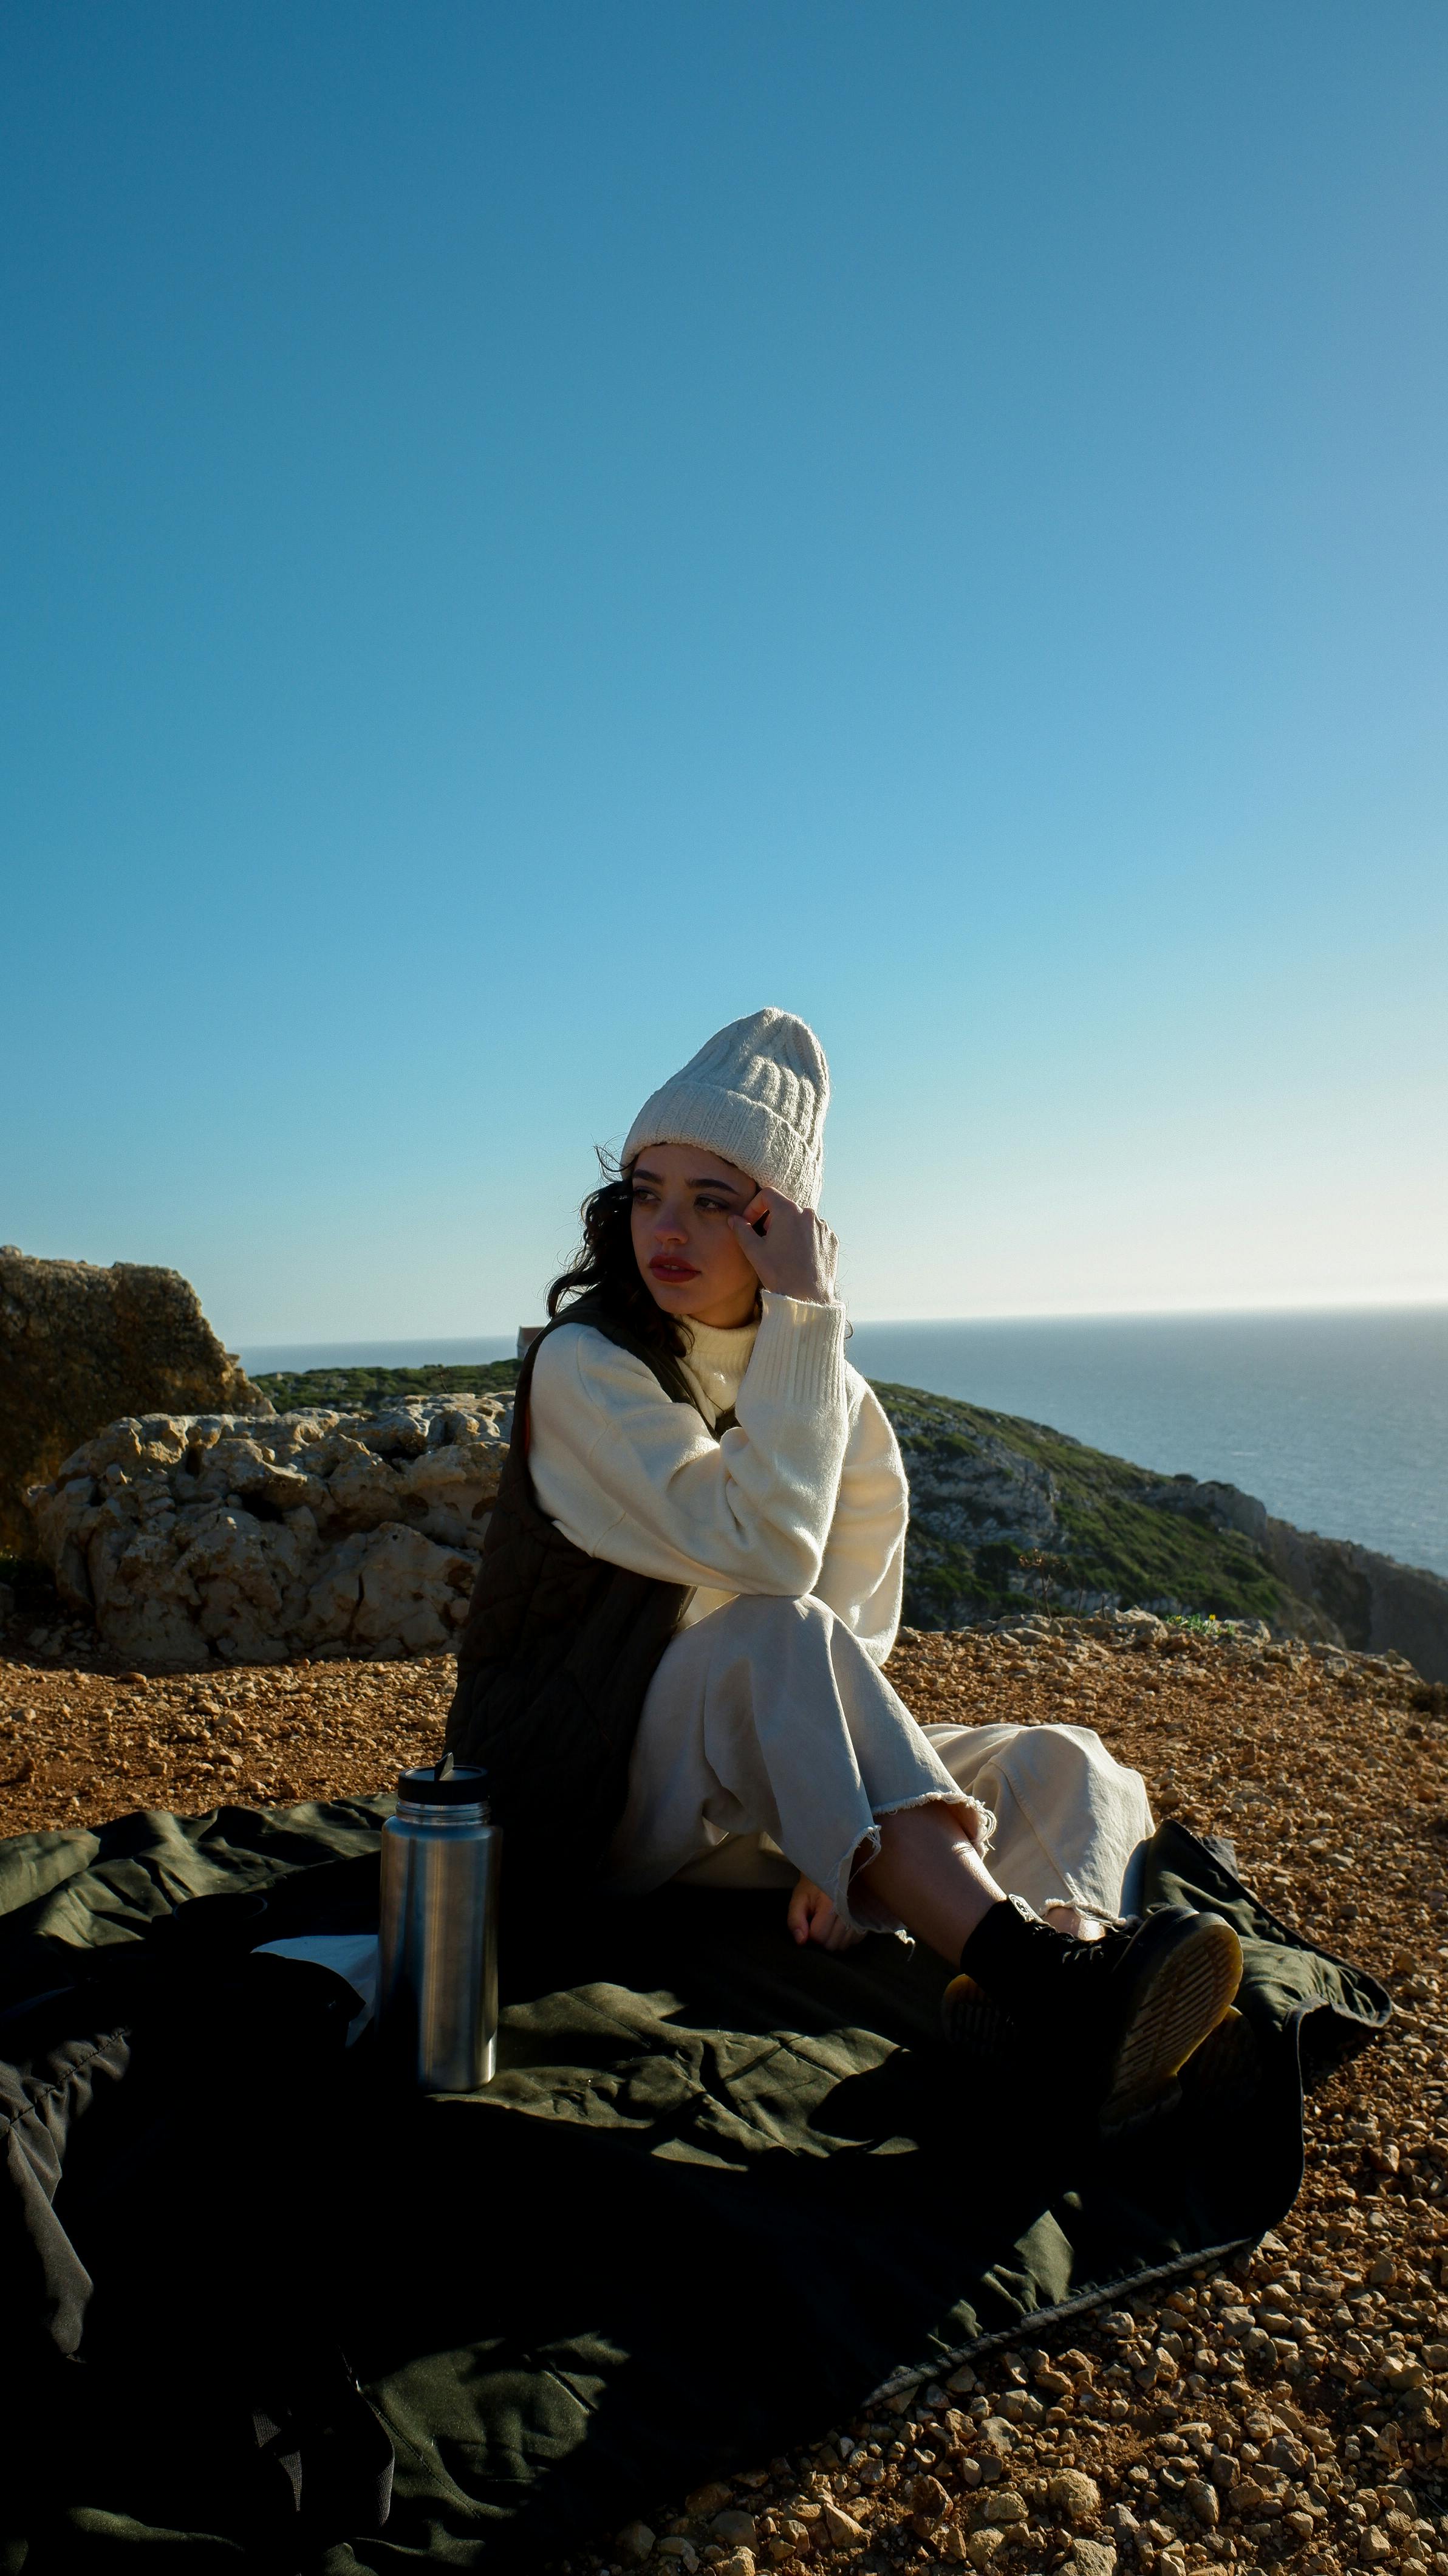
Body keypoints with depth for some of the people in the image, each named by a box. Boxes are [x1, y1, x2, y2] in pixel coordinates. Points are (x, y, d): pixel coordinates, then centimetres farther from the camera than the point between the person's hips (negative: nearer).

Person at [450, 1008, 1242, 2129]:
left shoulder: (833, 1395, 3)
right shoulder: (586, 1363, -15)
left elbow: (860, 1635, 1)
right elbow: (768, 1554, -29)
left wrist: (848, 1846, -13)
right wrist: (803, 1317, -26)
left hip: (790, 1770, 6)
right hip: (598, 1784, -5)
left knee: (1069, 1765, -15)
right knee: (778, 1631, -36)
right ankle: (1026, 1964, -46)